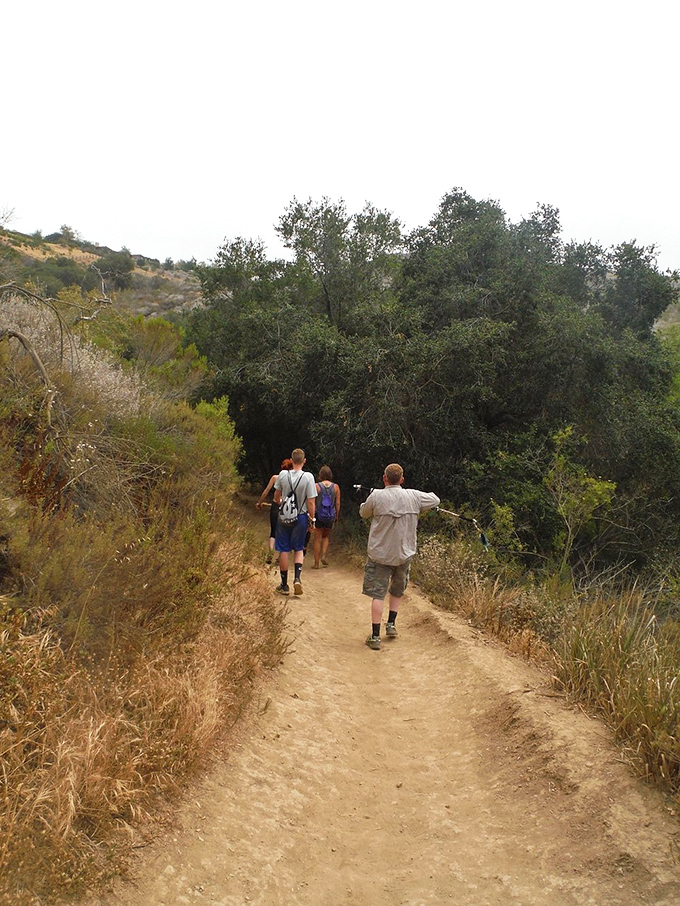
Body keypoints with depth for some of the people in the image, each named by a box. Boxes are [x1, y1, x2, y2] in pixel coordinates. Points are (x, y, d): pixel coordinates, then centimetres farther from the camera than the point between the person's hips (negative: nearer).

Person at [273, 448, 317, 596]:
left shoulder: (283, 474, -6)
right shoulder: (308, 477, -13)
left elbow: (276, 497, 7)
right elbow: (311, 502, -12)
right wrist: (312, 520, -2)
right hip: (300, 517, -1)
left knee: (284, 550, 9)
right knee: (299, 549, 16)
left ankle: (284, 585, 16)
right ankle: (297, 578, -4)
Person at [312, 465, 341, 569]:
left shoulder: (316, 486, -7)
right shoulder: (335, 487, 0)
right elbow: (338, 503, 2)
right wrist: (337, 516, 13)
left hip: (318, 515, -2)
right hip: (330, 516, 2)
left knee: (317, 539, 6)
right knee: (326, 536, 24)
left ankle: (316, 563, 9)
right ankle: (324, 555, 6)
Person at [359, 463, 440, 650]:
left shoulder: (376, 496, -13)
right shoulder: (414, 496, -5)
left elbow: (363, 513, 6)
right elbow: (435, 500, 13)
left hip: (380, 555, -3)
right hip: (404, 554, 3)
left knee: (377, 594, 2)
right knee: (397, 591, 25)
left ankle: (375, 636, 2)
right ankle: (391, 624, 26)